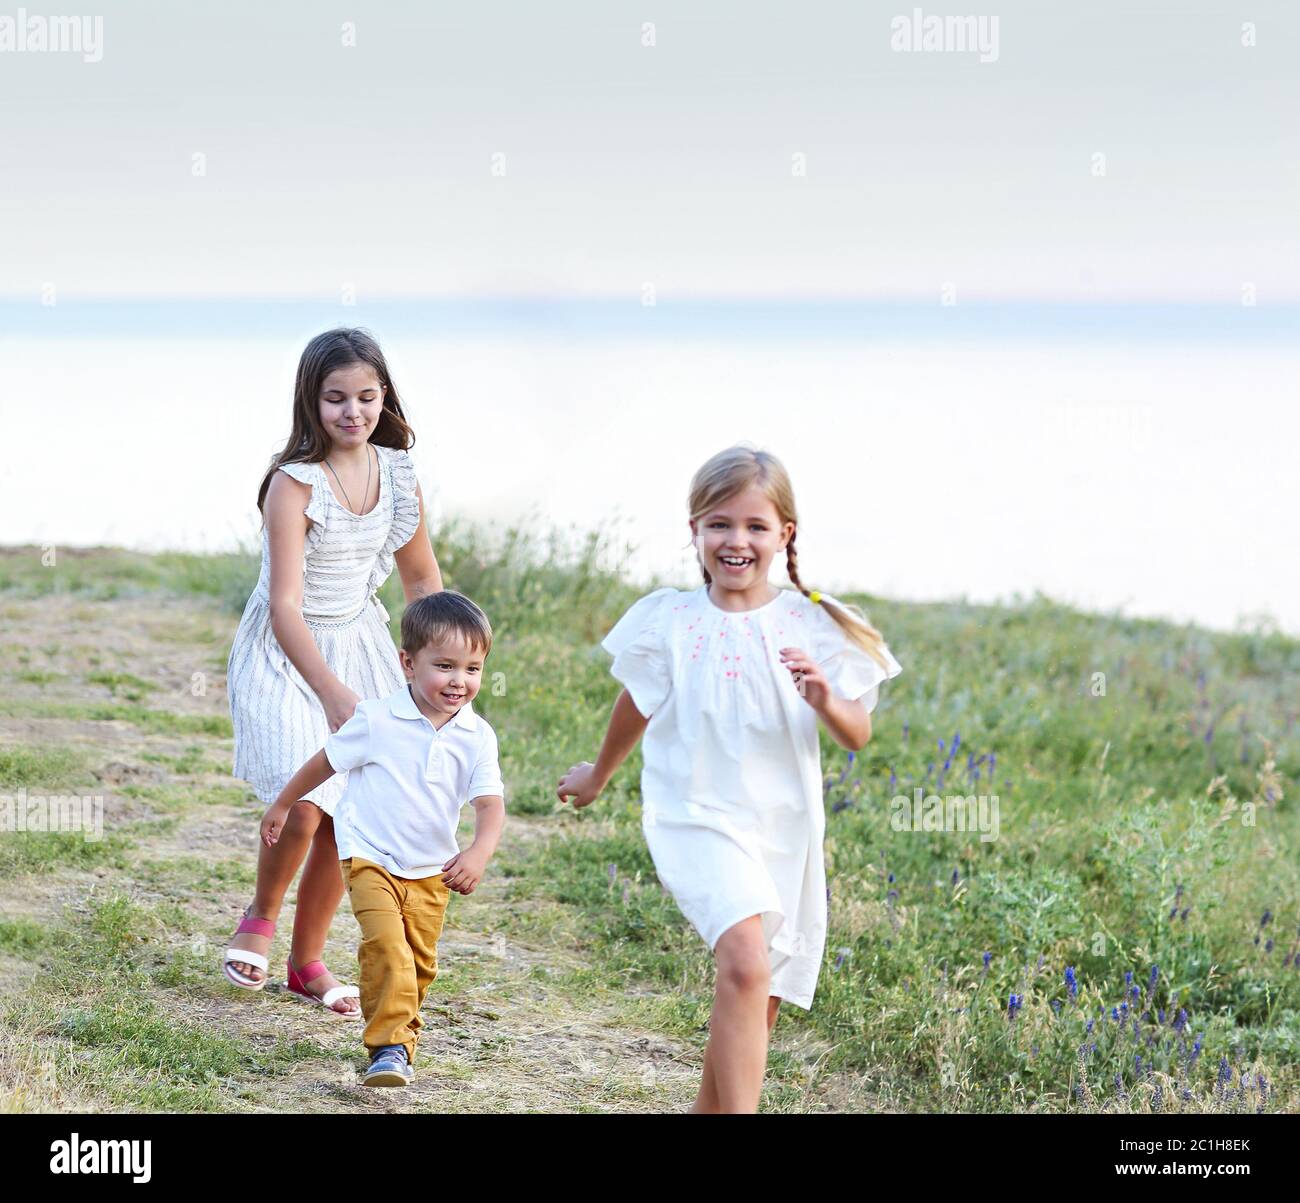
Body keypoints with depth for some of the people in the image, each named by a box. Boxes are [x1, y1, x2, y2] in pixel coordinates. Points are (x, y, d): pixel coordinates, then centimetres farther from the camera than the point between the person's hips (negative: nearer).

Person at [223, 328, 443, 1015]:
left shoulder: (397, 474, -3)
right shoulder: (295, 483, -21)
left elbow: (422, 577, 12)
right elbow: (285, 605, -27)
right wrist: (333, 694, -37)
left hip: (359, 646, 5)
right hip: (285, 652, -5)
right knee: (303, 806, -20)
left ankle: (308, 961, 22)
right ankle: (260, 918, 11)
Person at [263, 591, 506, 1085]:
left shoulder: (477, 737, -6)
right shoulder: (377, 720, -13)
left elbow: (491, 803, -12)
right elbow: (325, 762, 1)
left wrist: (479, 852, -32)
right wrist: (281, 805, 12)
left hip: (431, 871, 4)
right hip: (371, 858, -4)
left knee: (420, 963, 10)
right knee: (386, 945, -21)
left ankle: (401, 1027, 31)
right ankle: (390, 1046, -20)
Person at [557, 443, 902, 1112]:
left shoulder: (811, 625, 1)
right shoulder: (669, 621, -1)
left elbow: (857, 737, 2)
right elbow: (637, 708, 17)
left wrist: (825, 701, -20)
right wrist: (598, 776, 32)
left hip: (784, 826, 3)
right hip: (698, 816, -3)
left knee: (758, 1005, 11)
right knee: (745, 963, -27)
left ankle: (710, 1109, 33)